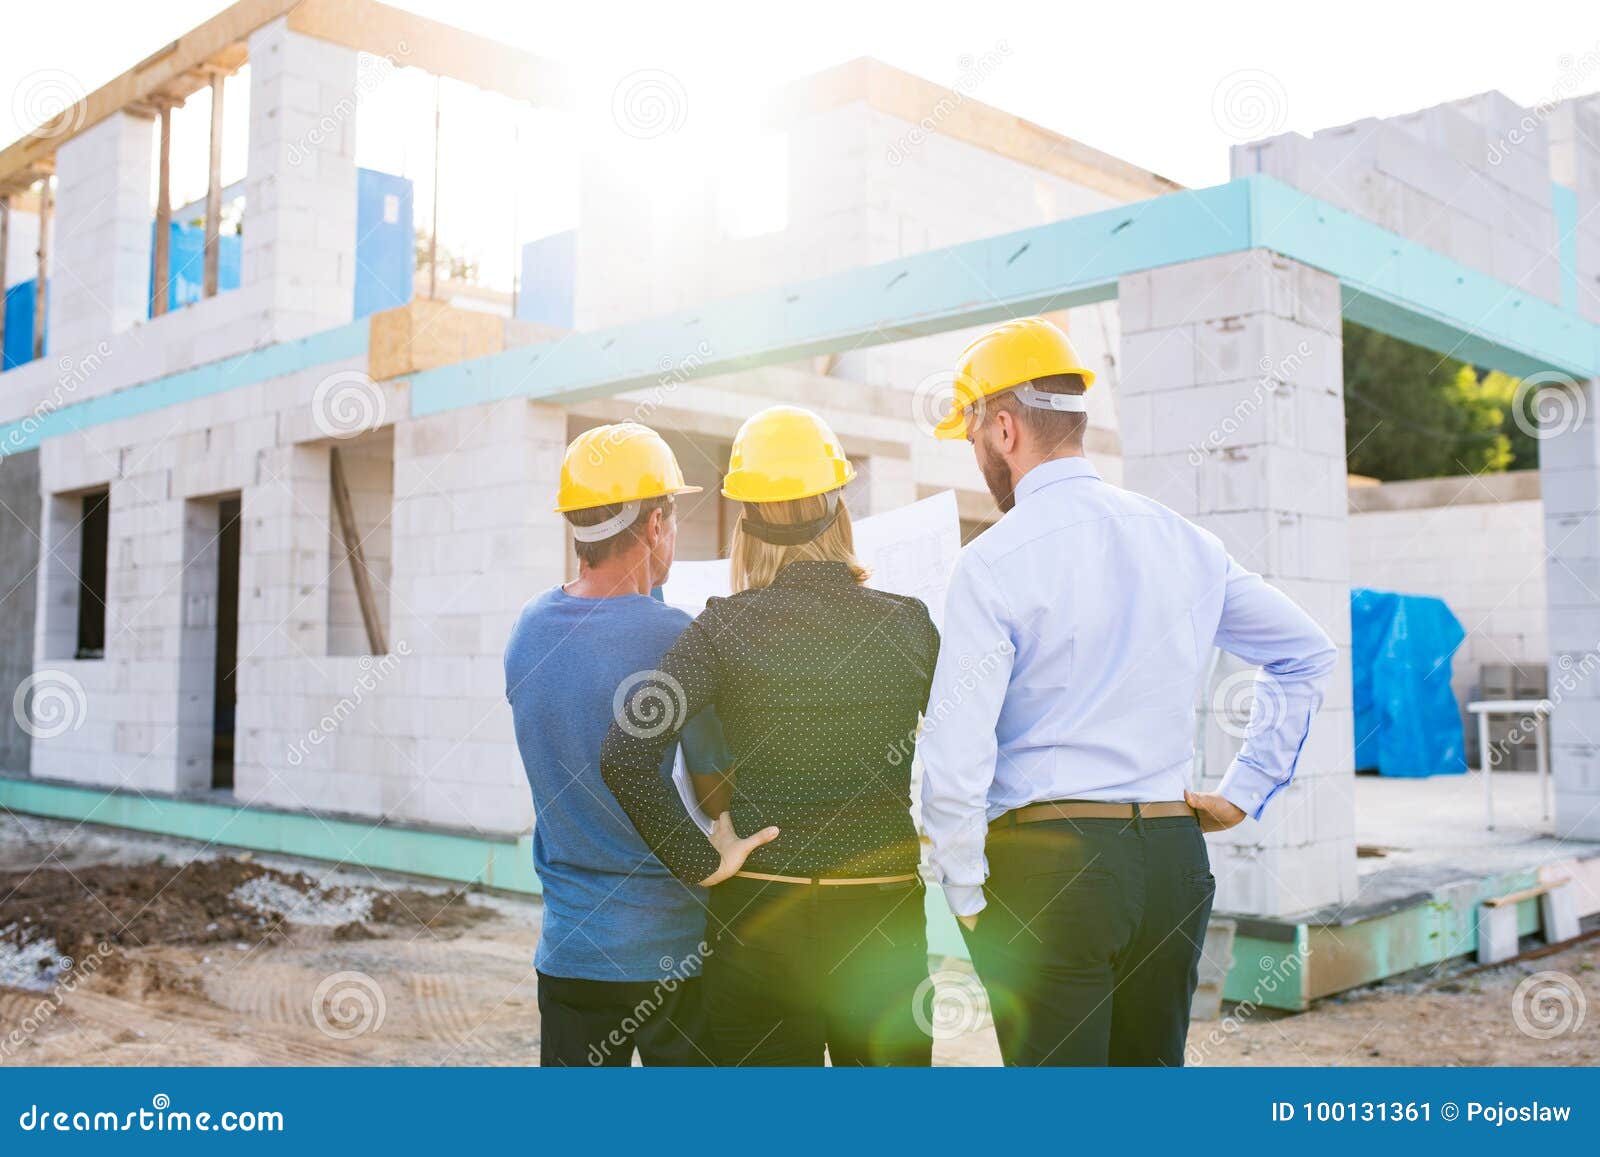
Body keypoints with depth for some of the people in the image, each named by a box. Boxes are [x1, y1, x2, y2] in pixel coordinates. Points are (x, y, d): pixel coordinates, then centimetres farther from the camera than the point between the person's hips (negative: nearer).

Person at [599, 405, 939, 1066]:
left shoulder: (724, 628, -7)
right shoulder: (907, 625, -3)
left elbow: (624, 755, -16)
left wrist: (698, 863, -8)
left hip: (758, 915, -1)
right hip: (882, 913, 1)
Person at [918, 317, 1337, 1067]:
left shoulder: (992, 562, -11)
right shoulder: (1185, 542, 8)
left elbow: (955, 760, -15)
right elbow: (1308, 653, 18)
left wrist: (965, 893, -1)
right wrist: (1244, 790, 17)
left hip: (1045, 863, -6)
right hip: (1173, 859, 6)